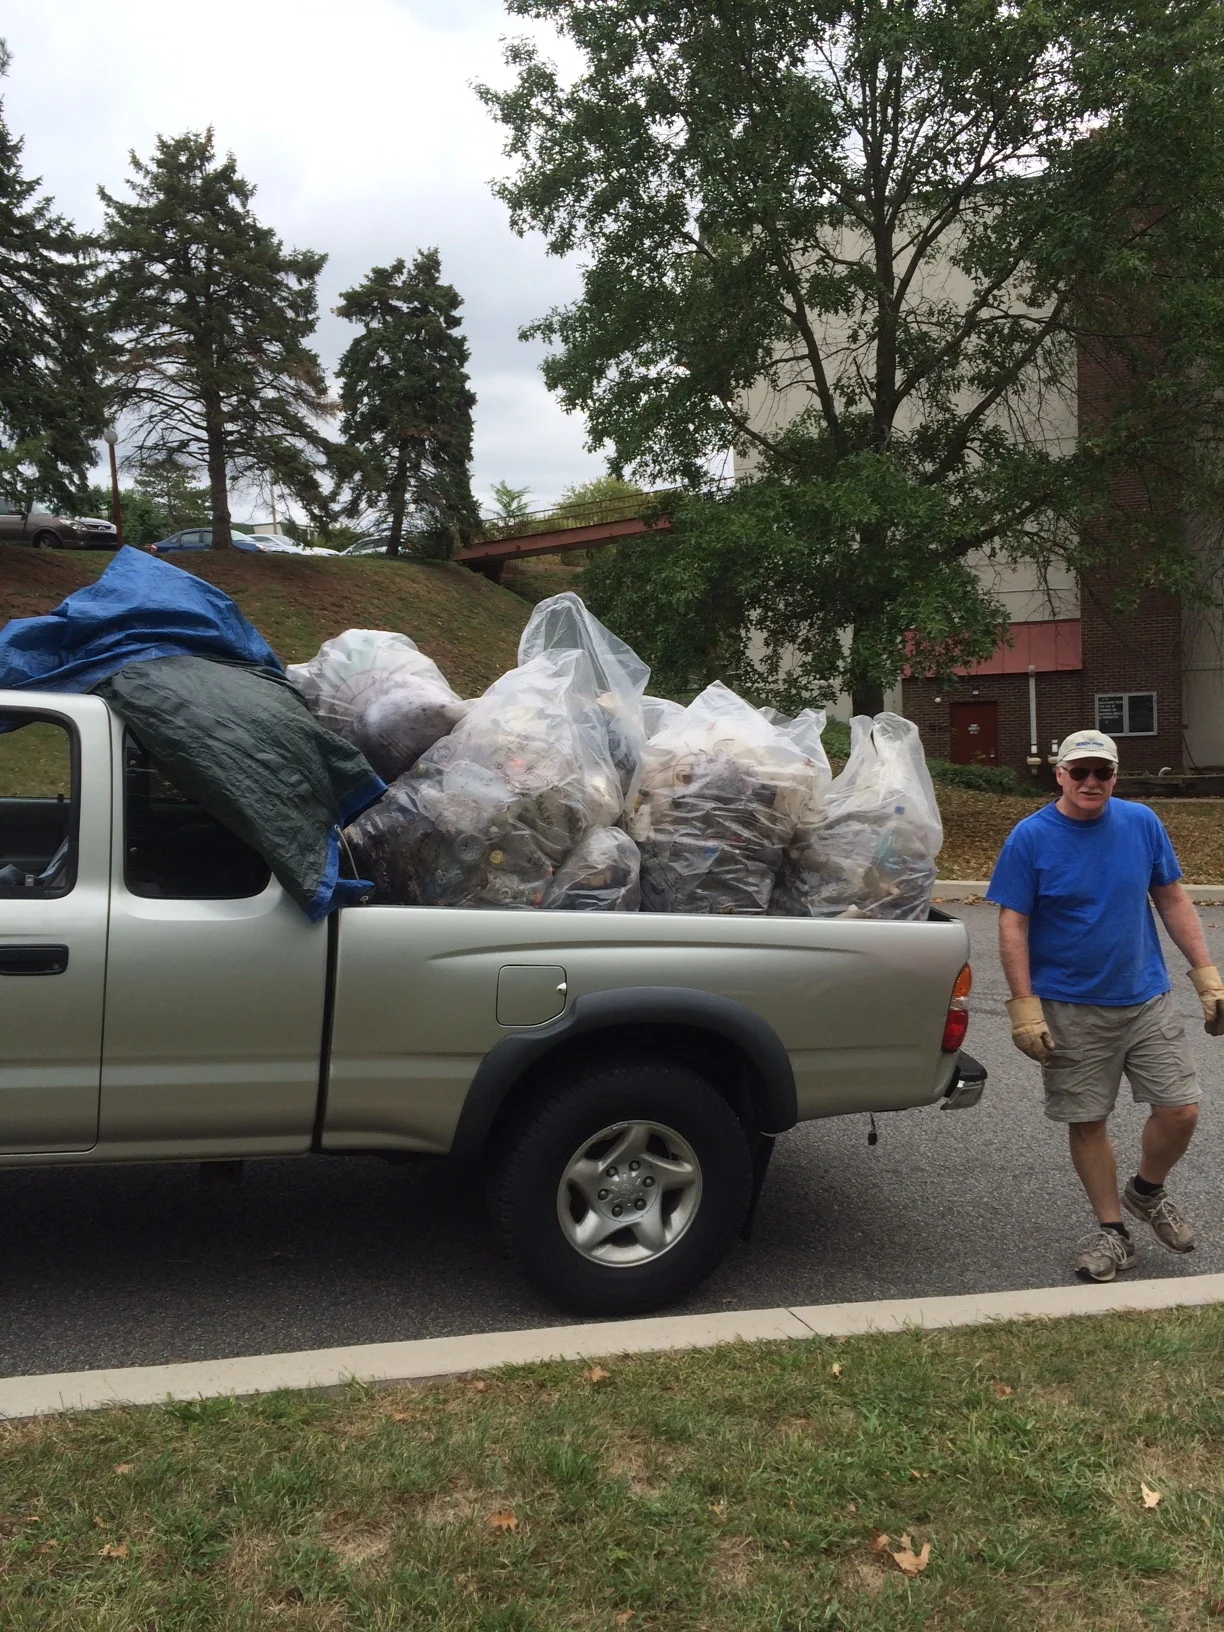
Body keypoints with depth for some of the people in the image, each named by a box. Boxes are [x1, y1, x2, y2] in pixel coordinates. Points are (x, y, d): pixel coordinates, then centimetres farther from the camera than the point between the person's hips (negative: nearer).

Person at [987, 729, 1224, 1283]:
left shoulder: (1141, 823, 1)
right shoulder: (1030, 838, -9)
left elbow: (1172, 899, 9)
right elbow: (1012, 925, -9)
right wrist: (1025, 1007, -15)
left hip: (1146, 997, 3)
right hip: (1071, 1009, -3)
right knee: (1086, 1123, 5)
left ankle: (1147, 1192, 30)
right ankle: (1111, 1231, 24)